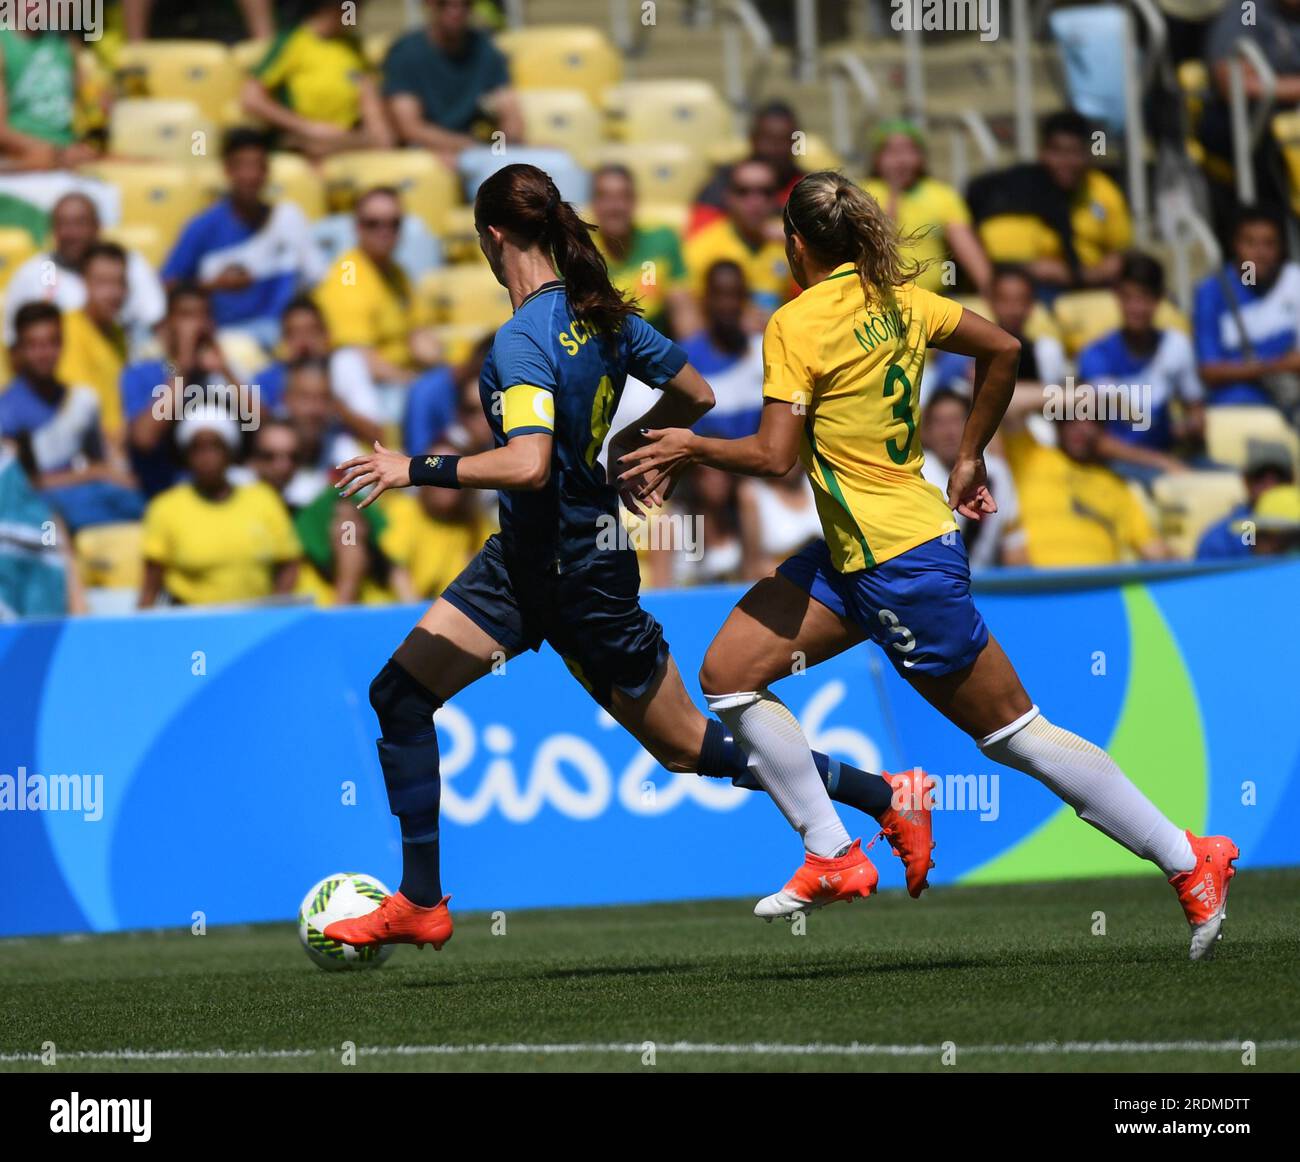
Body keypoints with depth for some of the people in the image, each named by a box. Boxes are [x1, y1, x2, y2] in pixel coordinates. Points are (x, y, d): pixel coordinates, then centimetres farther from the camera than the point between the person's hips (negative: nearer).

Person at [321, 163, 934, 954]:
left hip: (575, 575, -9)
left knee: (688, 747, 5)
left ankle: (890, 799, 16)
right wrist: (622, 443, 26)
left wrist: (415, 469, -29)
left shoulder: (525, 339, -24)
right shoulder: (603, 313, 1)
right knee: (399, 695, 4)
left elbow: (527, 465, -36)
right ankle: (422, 903, 4)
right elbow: (696, 397, 10)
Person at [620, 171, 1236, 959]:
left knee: (1015, 731, -2)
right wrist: (971, 458, 22)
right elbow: (1004, 349, 13)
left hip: (902, 564, -9)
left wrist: (691, 447, -5)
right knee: (727, 673, 7)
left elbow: (774, 457, -22)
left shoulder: (798, 324, -17)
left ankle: (1190, 860, 4)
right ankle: (833, 857, 9)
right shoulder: (895, 298, 6)